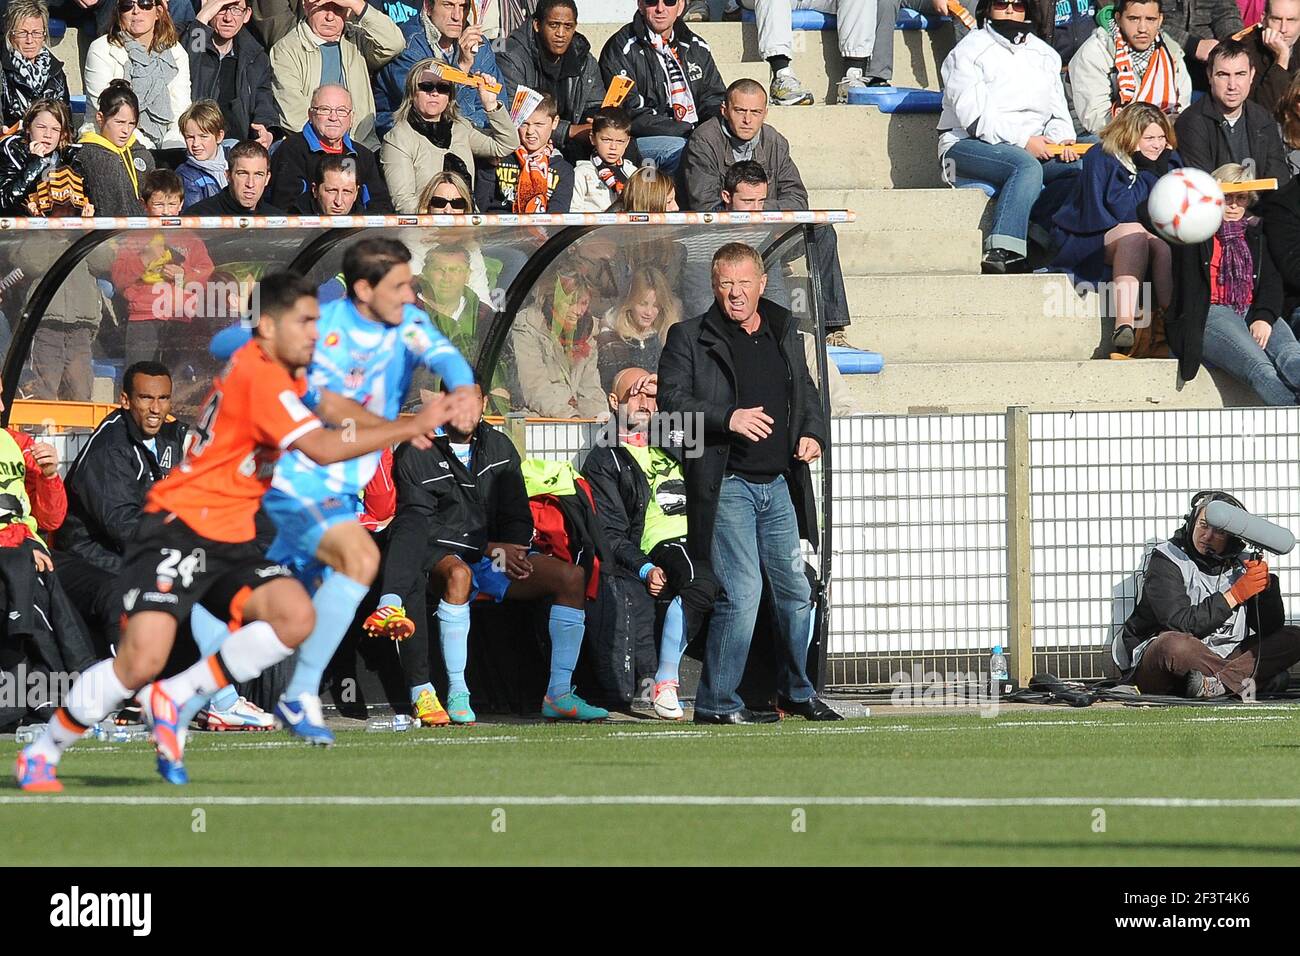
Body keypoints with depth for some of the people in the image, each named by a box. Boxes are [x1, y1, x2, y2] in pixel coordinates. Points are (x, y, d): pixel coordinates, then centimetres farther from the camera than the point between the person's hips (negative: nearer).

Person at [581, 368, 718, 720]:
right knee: (702, 583, -41)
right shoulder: (603, 460, 16)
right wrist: (644, 569, -13)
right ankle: (665, 682, -33)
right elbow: (610, 533, 5)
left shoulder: (671, 448, 32)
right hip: (662, 548, -5)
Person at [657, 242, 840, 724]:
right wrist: (728, 419, -21)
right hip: (726, 483, -6)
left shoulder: (784, 332, 15)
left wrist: (813, 433, 5)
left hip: (779, 485, 6)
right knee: (741, 591, -12)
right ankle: (715, 701, -4)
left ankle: (797, 692, 26)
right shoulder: (689, 337, -1)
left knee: (797, 590, 10)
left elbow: (806, 392, 25)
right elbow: (671, 400, -8)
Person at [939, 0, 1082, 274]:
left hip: (1032, 147, 6)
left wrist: (1062, 140, -6)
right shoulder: (970, 51, 2)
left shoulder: (1045, 54, 21)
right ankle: (1002, 251, -50)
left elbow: (1058, 111, 18)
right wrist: (1022, 141, -19)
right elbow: (974, 115, -10)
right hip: (968, 146, -6)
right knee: (1027, 166, -38)